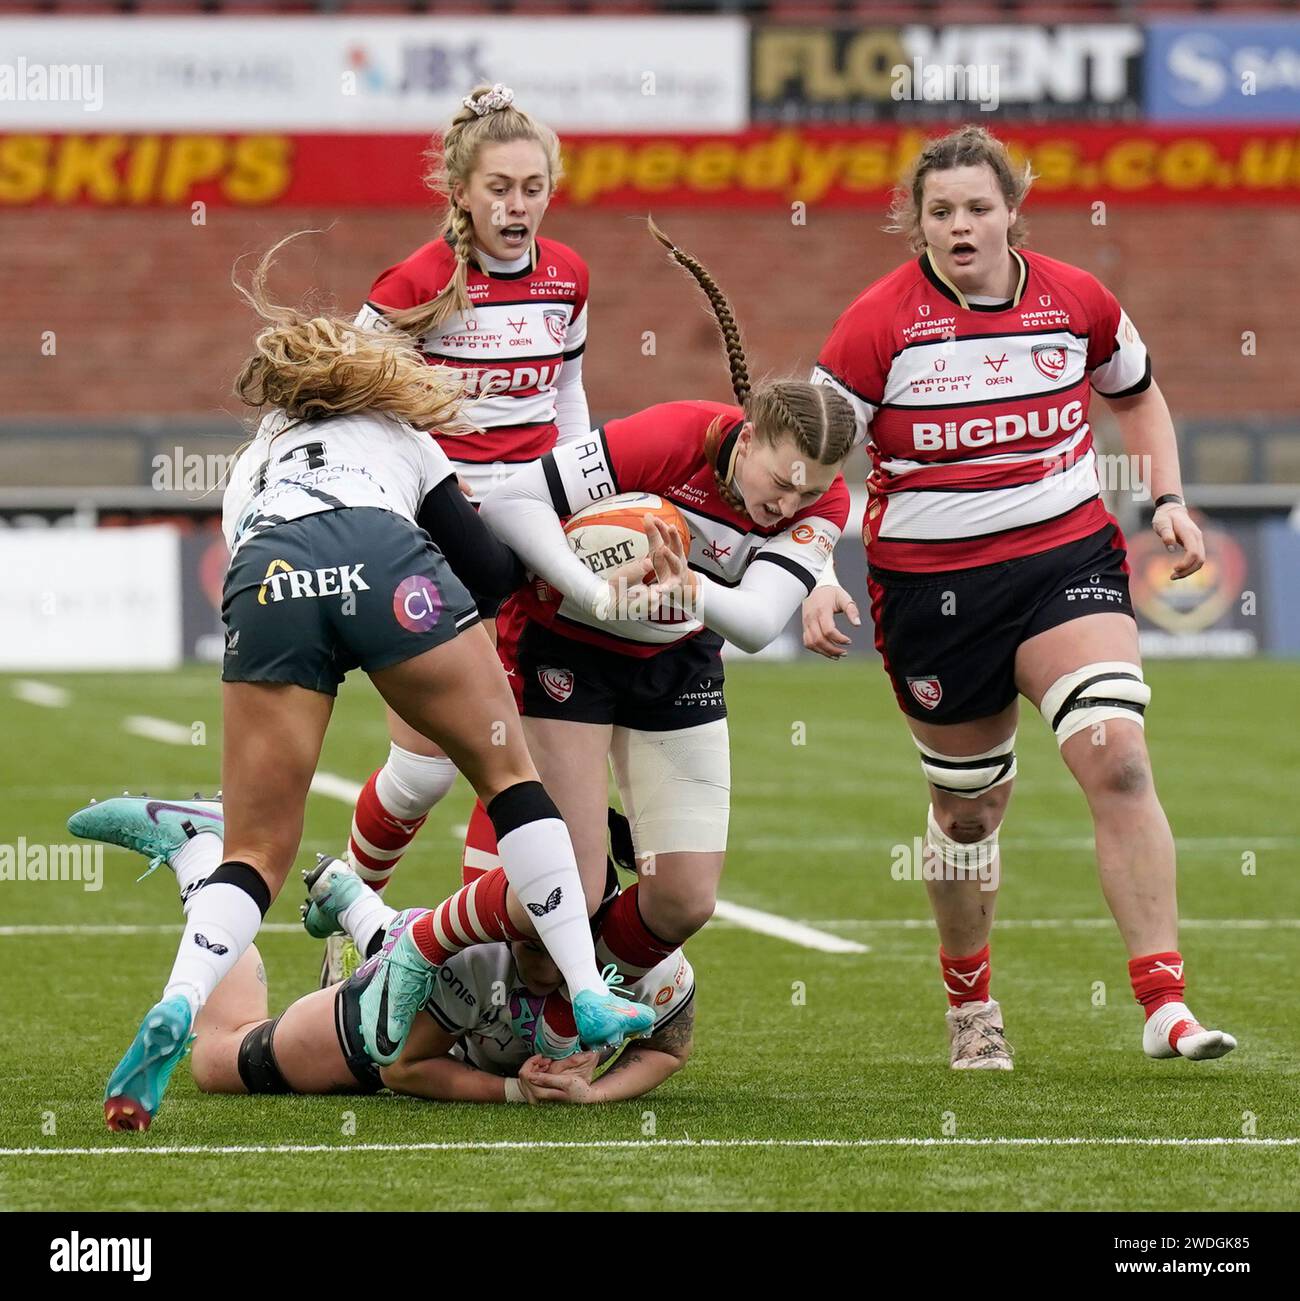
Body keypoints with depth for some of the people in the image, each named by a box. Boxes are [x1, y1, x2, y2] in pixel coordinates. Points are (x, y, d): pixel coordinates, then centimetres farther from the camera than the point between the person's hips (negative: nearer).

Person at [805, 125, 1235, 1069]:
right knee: (970, 803, 10)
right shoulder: (879, 324, -8)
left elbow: (1138, 395, 20)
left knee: (1116, 754, -20)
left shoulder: (1077, 301, 0)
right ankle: (970, 1003, 37)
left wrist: (1169, 500, 8)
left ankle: (1165, 1005, -20)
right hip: (929, 582, -1)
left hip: (1068, 556, 1)